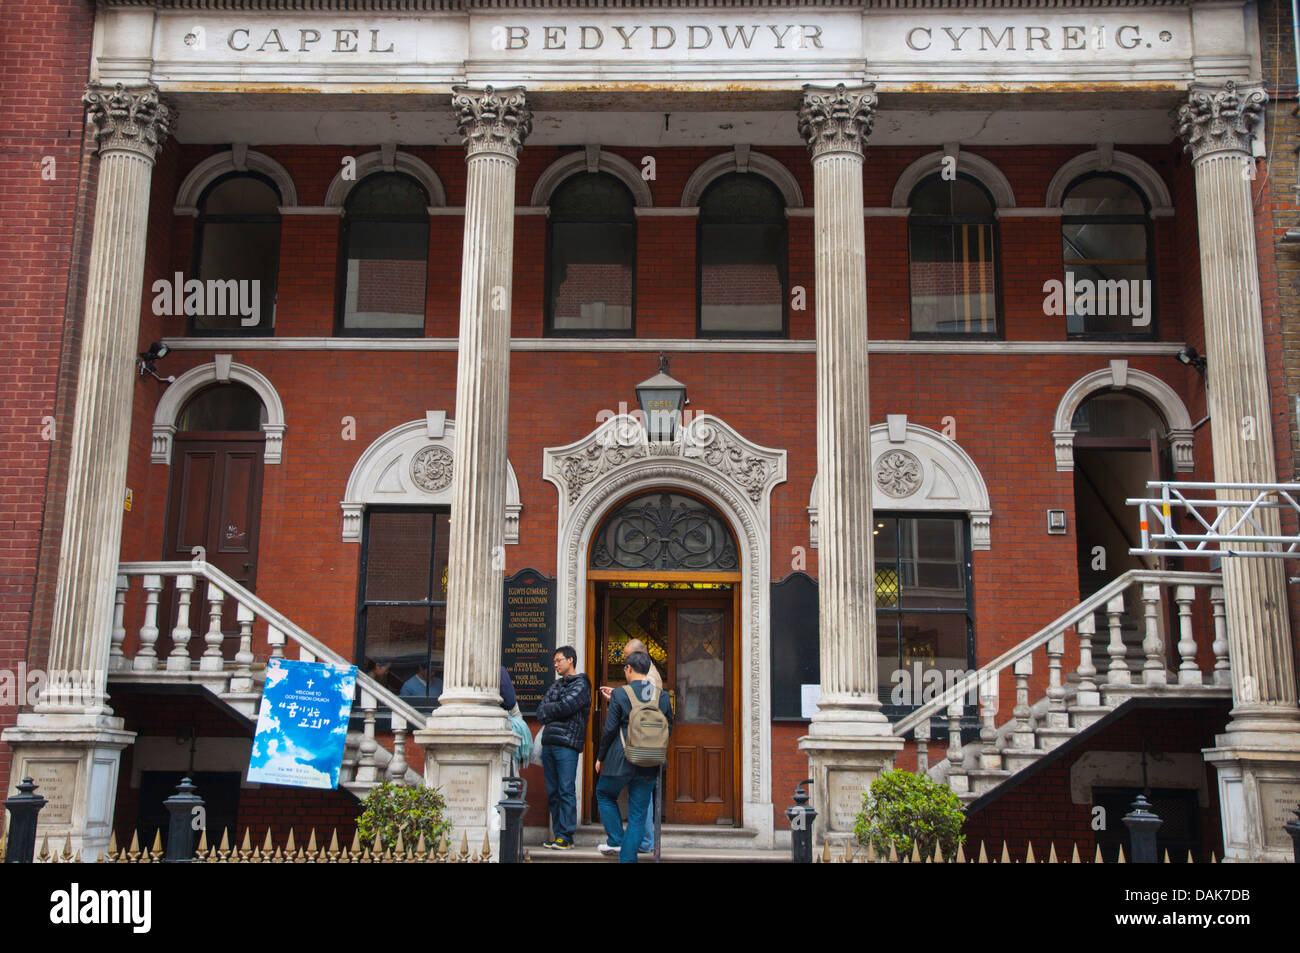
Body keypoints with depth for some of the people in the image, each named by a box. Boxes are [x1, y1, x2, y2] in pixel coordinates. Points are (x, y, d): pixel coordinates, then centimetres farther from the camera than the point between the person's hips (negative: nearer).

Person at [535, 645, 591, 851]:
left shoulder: (580, 684, 0)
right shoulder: (557, 684, 22)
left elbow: (565, 707, -14)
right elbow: (541, 711, 12)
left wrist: (548, 710, 3)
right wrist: (554, 711, -7)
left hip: (567, 744, -7)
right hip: (548, 742, 7)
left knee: (566, 792, -7)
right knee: (552, 792, 7)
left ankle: (565, 837, -5)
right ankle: (557, 835, 12)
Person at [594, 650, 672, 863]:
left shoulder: (620, 695, -9)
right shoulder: (663, 696, 2)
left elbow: (610, 729, -8)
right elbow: (668, 728, 9)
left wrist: (600, 757, 4)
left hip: (621, 761, -3)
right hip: (649, 765, 3)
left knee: (604, 794, 23)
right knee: (638, 813, 9)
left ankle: (616, 840, 18)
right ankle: (628, 857, 9)